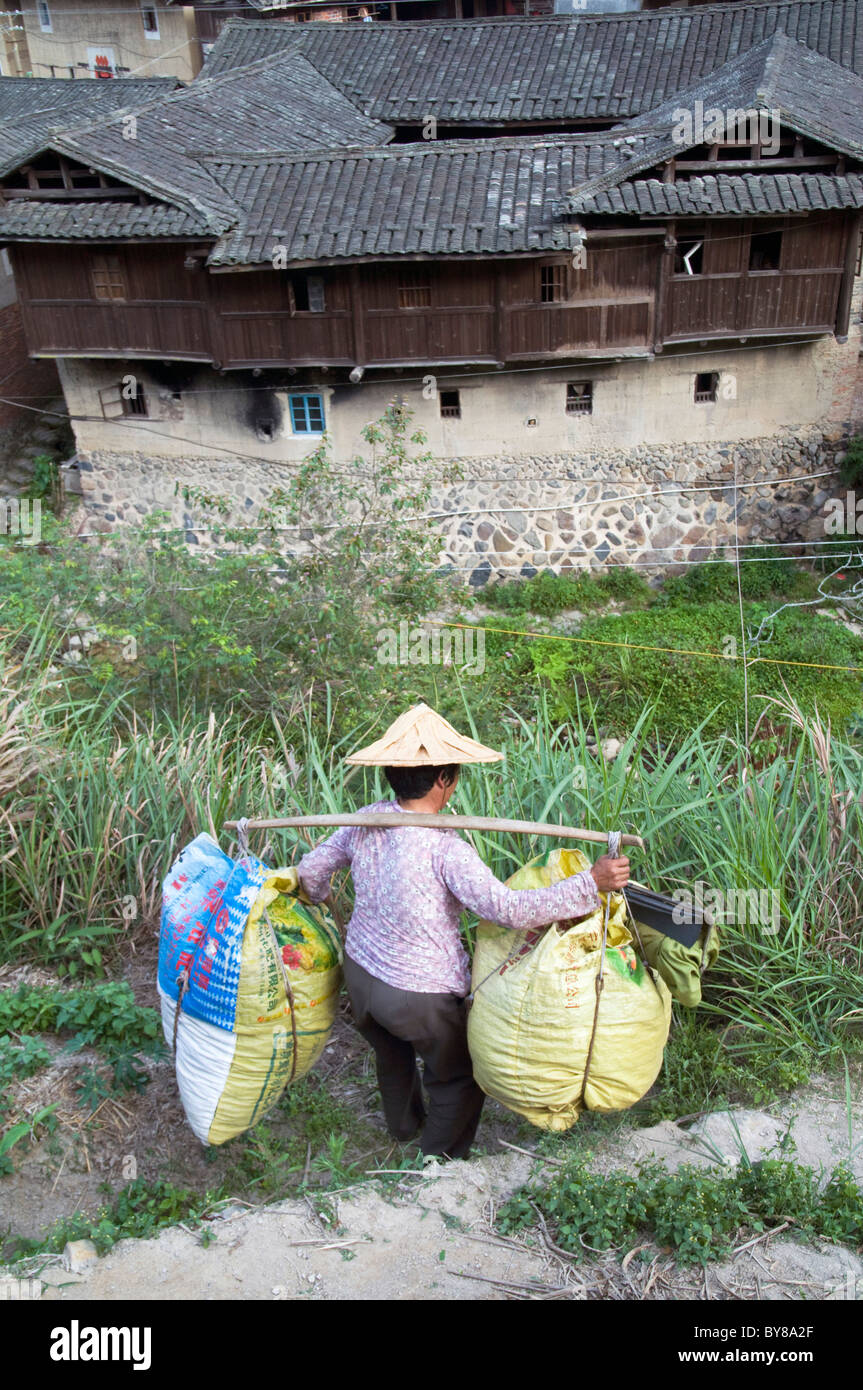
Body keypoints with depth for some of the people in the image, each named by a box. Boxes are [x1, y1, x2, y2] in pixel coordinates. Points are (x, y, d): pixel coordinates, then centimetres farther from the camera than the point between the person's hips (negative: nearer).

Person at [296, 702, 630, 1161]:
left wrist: (318, 900, 26)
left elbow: (310, 869, 2)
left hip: (359, 972, 7)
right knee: (457, 1078, 22)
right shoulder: (443, 847, -30)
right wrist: (591, 883, -34)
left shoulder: (367, 821, -11)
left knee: (391, 1052, 36)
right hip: (419, 995, -7)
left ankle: (403, 1122, 62)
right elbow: (508, 908, -35)